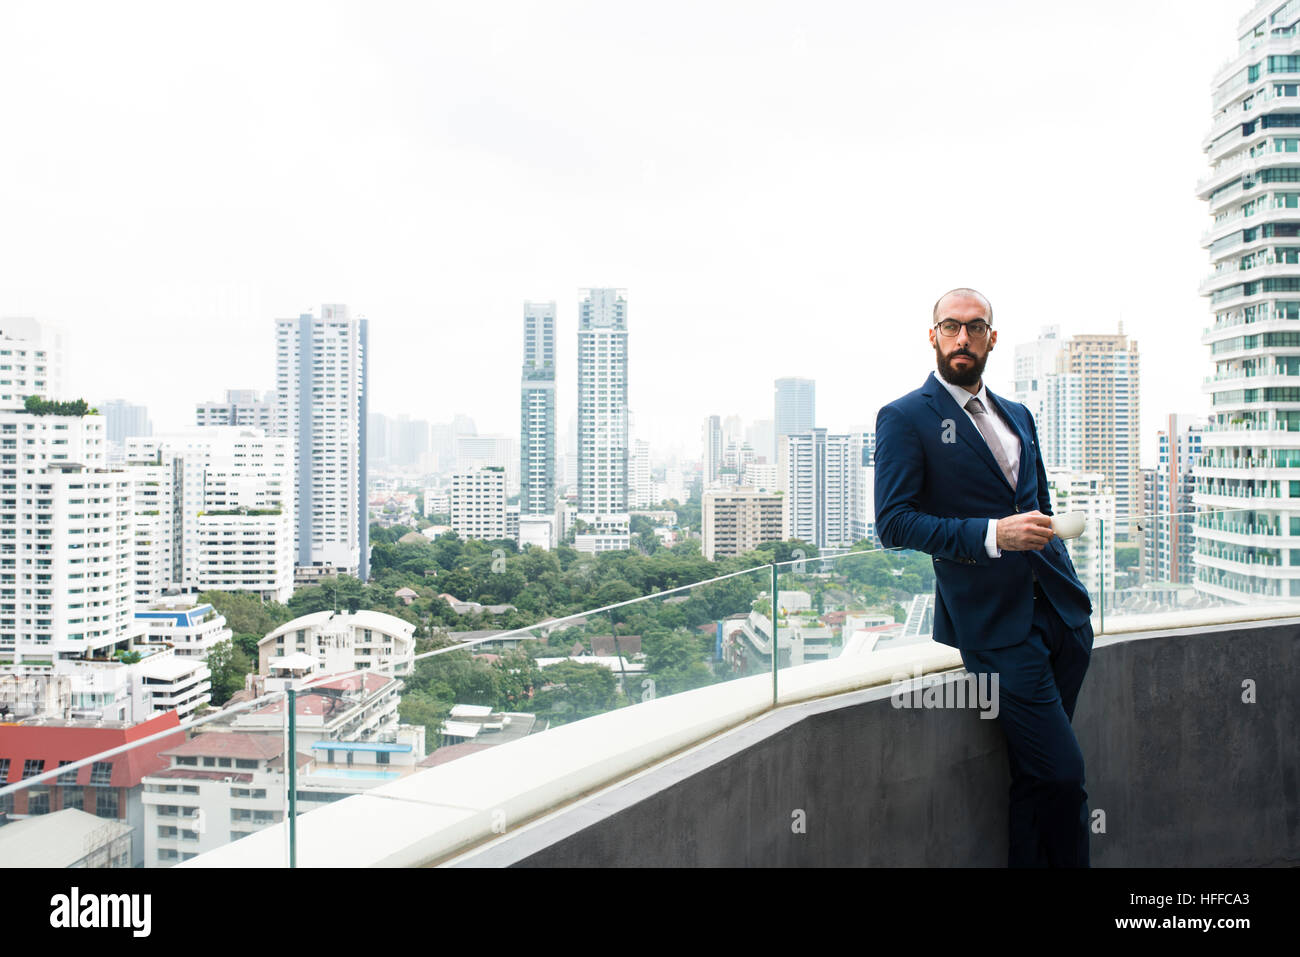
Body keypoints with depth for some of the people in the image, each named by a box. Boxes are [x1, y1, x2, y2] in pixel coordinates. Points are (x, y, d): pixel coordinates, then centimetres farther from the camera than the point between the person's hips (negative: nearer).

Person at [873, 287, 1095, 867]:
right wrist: (992, 535, -20)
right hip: (997, 626, -6)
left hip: (1062, 612, 6)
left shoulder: (1018, 416, 18)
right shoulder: (904, 419, -4)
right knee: (1060, 773, -5)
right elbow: (892, 522, -13)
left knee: (1036, 776, 11)